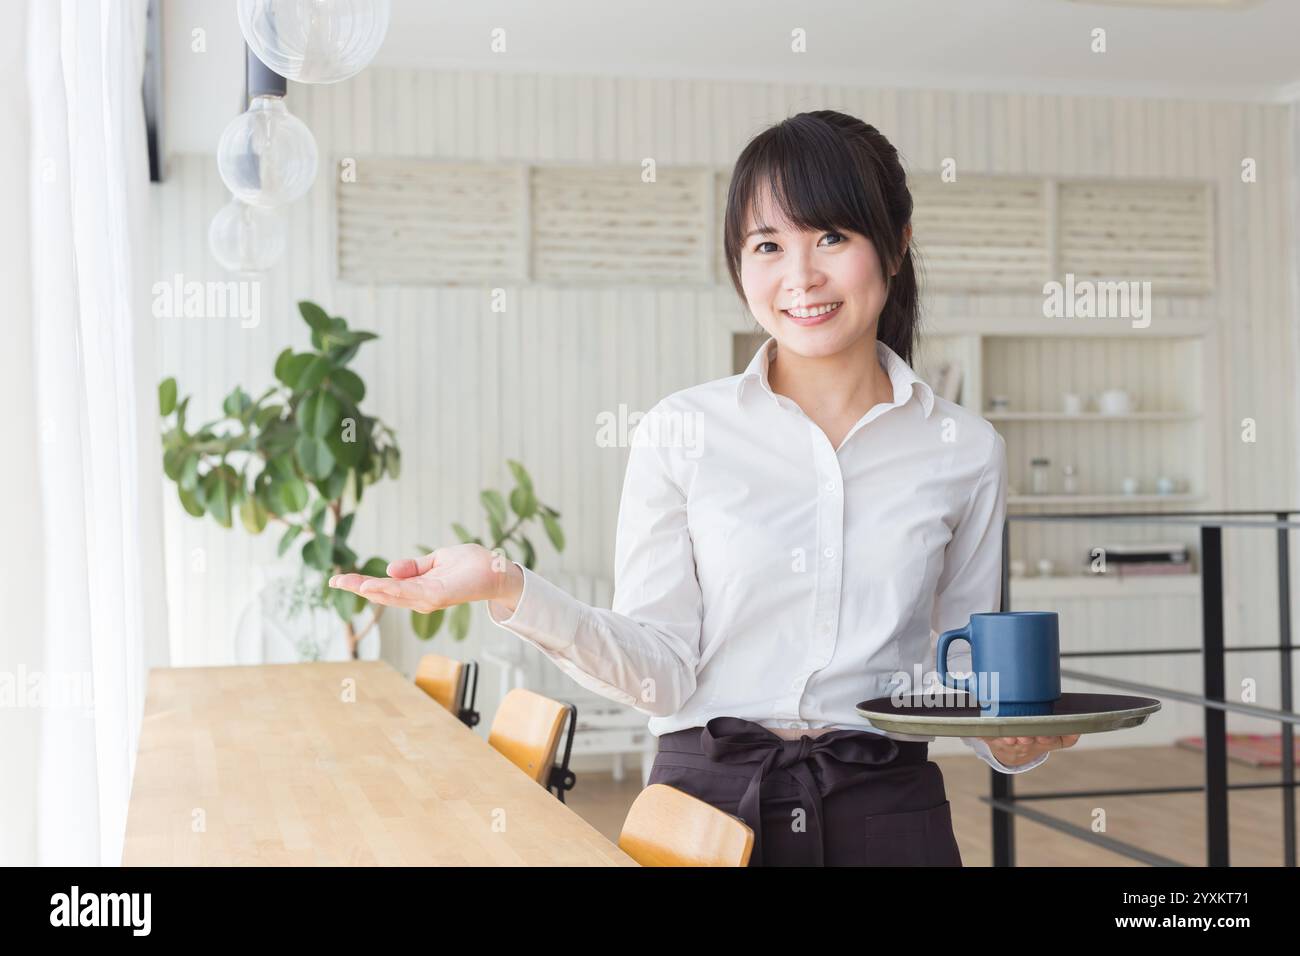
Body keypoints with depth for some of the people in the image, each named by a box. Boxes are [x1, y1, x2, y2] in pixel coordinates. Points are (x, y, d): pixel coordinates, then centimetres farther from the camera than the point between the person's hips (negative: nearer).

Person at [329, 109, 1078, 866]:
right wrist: (511, 590, -20)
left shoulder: (966, 450, 1)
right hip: (708, 798, -1)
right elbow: (664, 673, -8)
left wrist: (1012, 733, -11)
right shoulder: (682, 433, -4)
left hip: (885, 812, 1)